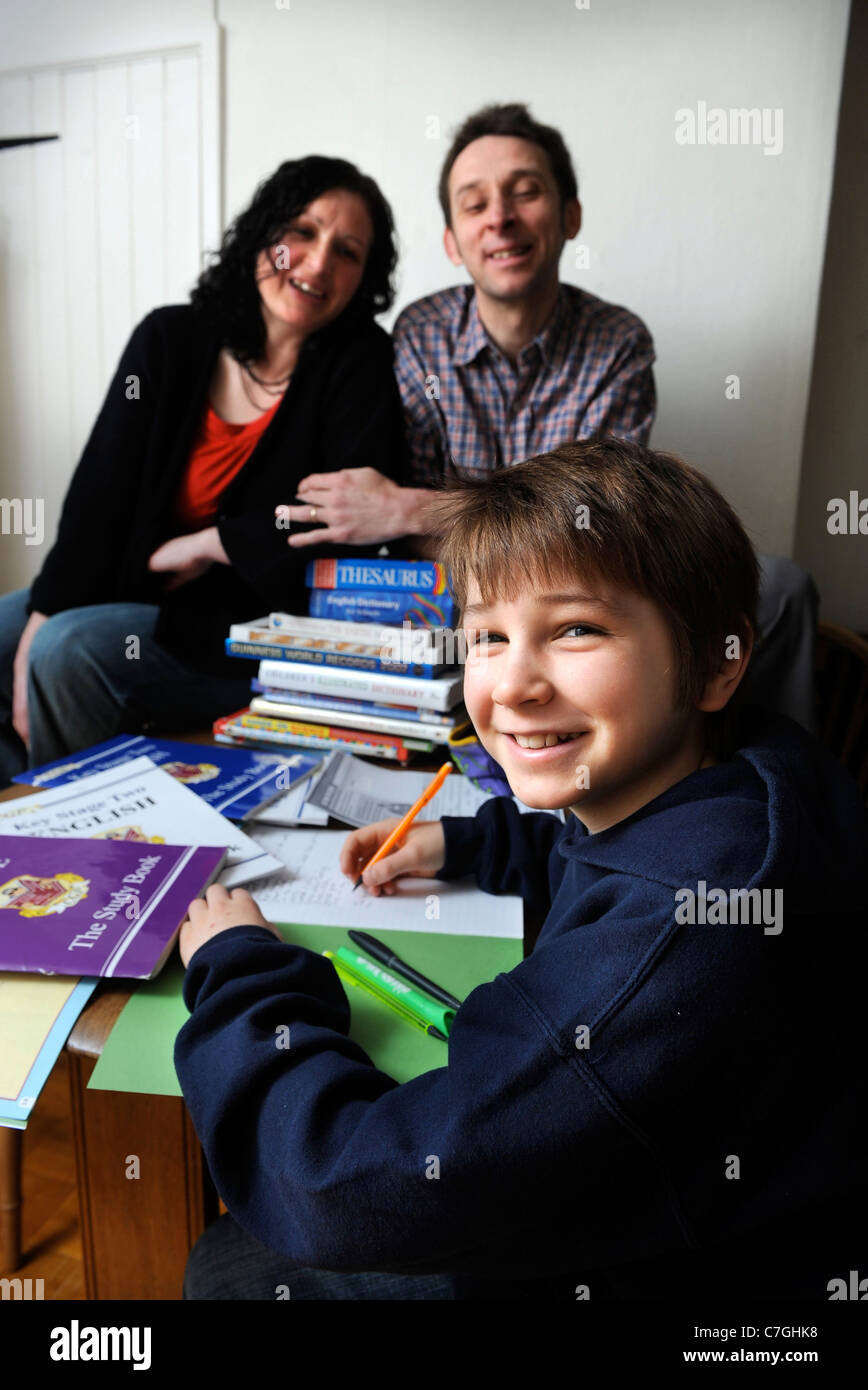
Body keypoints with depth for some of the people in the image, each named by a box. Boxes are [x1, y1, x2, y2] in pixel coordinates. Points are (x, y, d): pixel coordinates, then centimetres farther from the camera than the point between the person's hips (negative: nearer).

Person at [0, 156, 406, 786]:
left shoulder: (360, 367, -9)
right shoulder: (169, 340, 4)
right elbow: (99, 497, -2)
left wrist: (201, 544, -13)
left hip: (259, 627, -5)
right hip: (141, 595, 6)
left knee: (68, 652, -23)